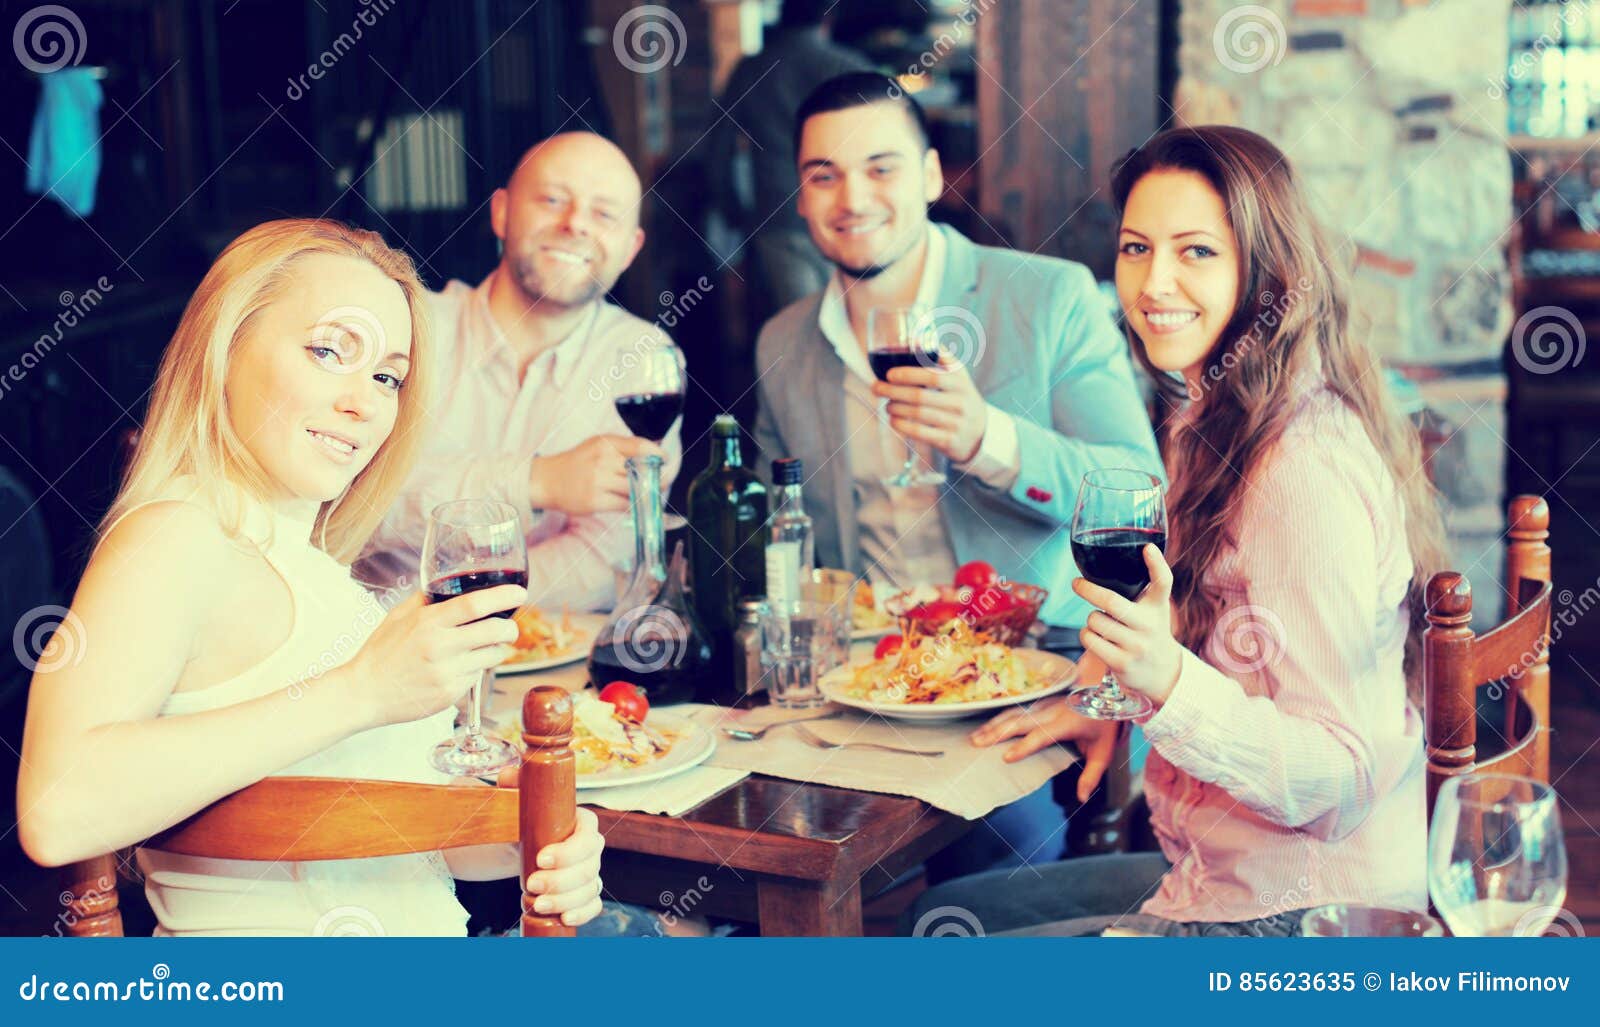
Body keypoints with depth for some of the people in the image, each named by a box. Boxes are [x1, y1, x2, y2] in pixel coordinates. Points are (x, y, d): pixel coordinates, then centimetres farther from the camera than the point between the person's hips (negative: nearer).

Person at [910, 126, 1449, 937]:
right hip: (1223, 873, 10)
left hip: (1301, 912, -10)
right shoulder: (1217, 424, 7)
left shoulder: (1308, 474, -24)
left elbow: (1341, 783, -24)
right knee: (944, 908, 19)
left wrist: (1171, 683, -37)